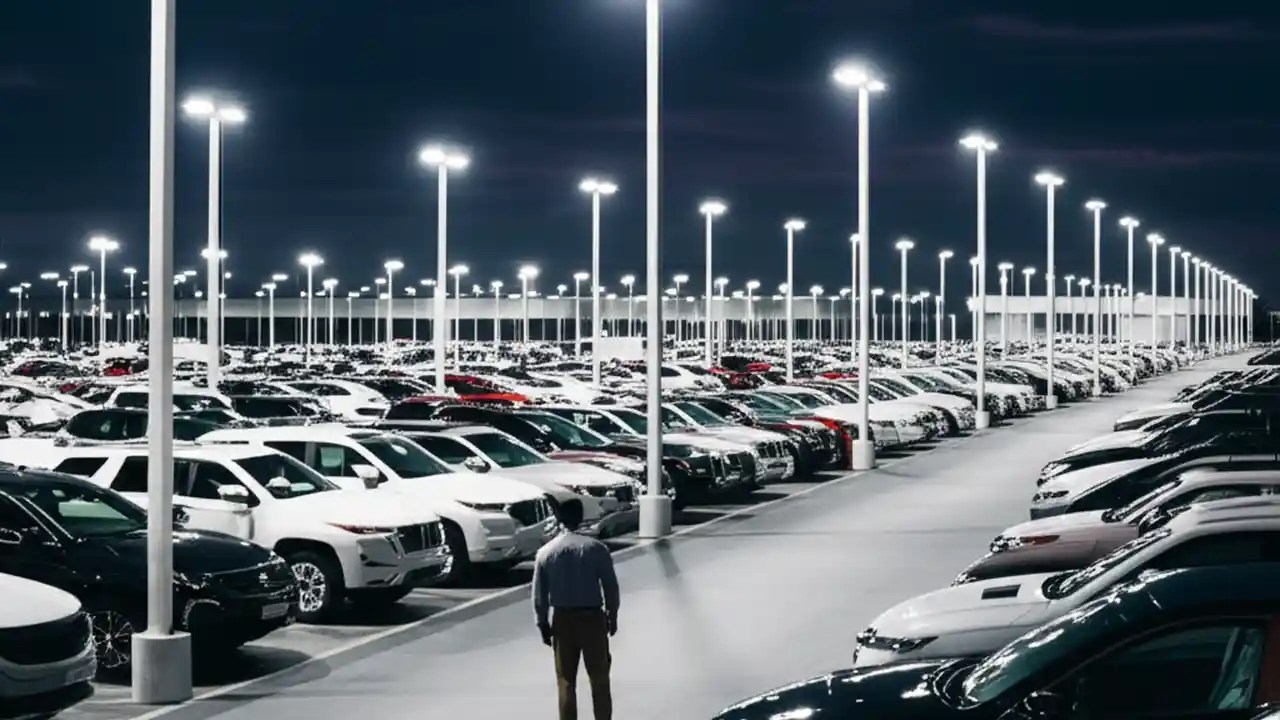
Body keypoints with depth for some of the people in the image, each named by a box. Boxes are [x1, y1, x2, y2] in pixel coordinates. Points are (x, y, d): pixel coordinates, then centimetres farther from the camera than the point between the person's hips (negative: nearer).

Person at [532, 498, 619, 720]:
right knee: (599, 679, 10)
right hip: (592, 617, -1)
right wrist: (612, 616, 8)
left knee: (566, 682, 9)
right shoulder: (596, 548, -8)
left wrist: (543, 624, 10)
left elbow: (539, 593, 0)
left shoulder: (546, 552, -3)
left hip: (562, 619, 1)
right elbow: (610, 586, -4)